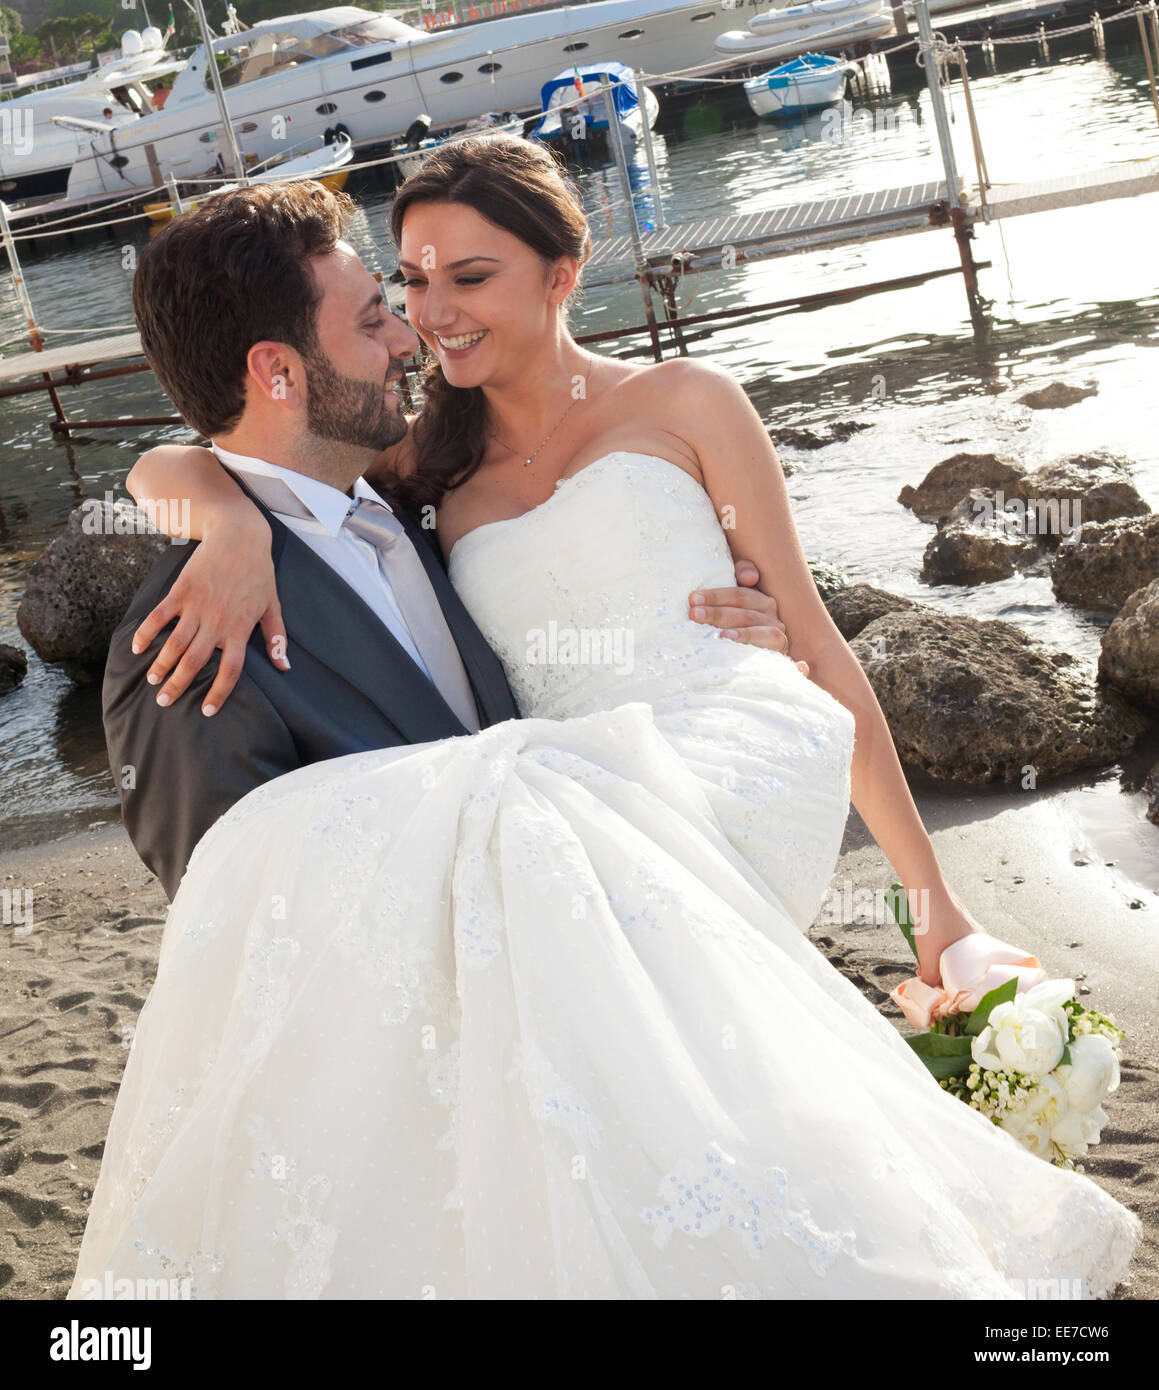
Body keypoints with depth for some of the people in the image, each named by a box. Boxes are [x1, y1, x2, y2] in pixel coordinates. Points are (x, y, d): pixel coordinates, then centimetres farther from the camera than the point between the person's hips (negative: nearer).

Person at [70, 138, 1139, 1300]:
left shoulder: (680, 405, 13)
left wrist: (929, 891, 9)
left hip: (734, 769, -2)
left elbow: (813, 642, 11)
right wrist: (236, 531, -11)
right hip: (581, 795, 3)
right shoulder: (441, 473, 21)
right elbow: (175, 469, 15)